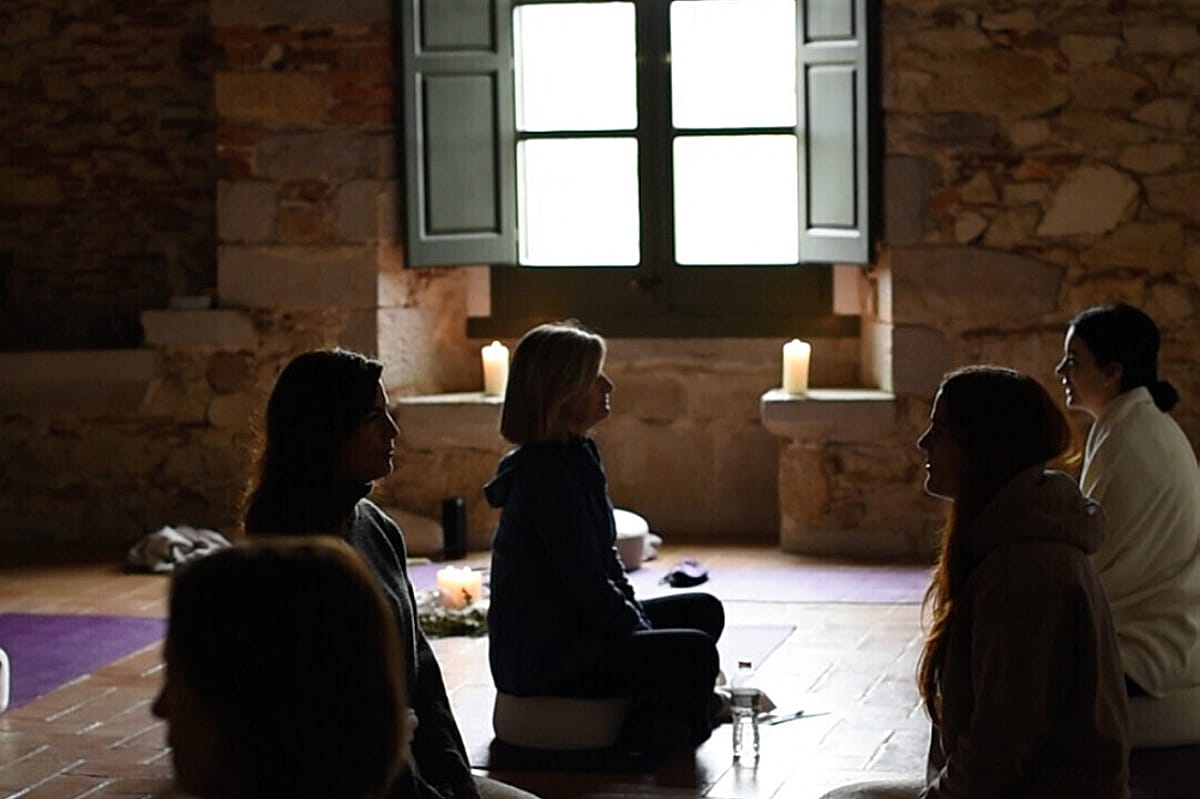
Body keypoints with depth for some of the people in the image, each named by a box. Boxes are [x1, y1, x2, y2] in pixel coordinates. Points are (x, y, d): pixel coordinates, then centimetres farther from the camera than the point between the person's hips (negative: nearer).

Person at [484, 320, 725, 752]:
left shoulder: (576, 458, 11)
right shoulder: (546, 474, -21)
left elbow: (607, 561, 15)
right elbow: (588, 585, -22)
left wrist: (637, 619, 4)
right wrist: (643, 634, -11)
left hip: (571, 630, 11)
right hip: (539, 656, -11)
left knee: (703, 610, 16)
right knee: (695, 652, -23)